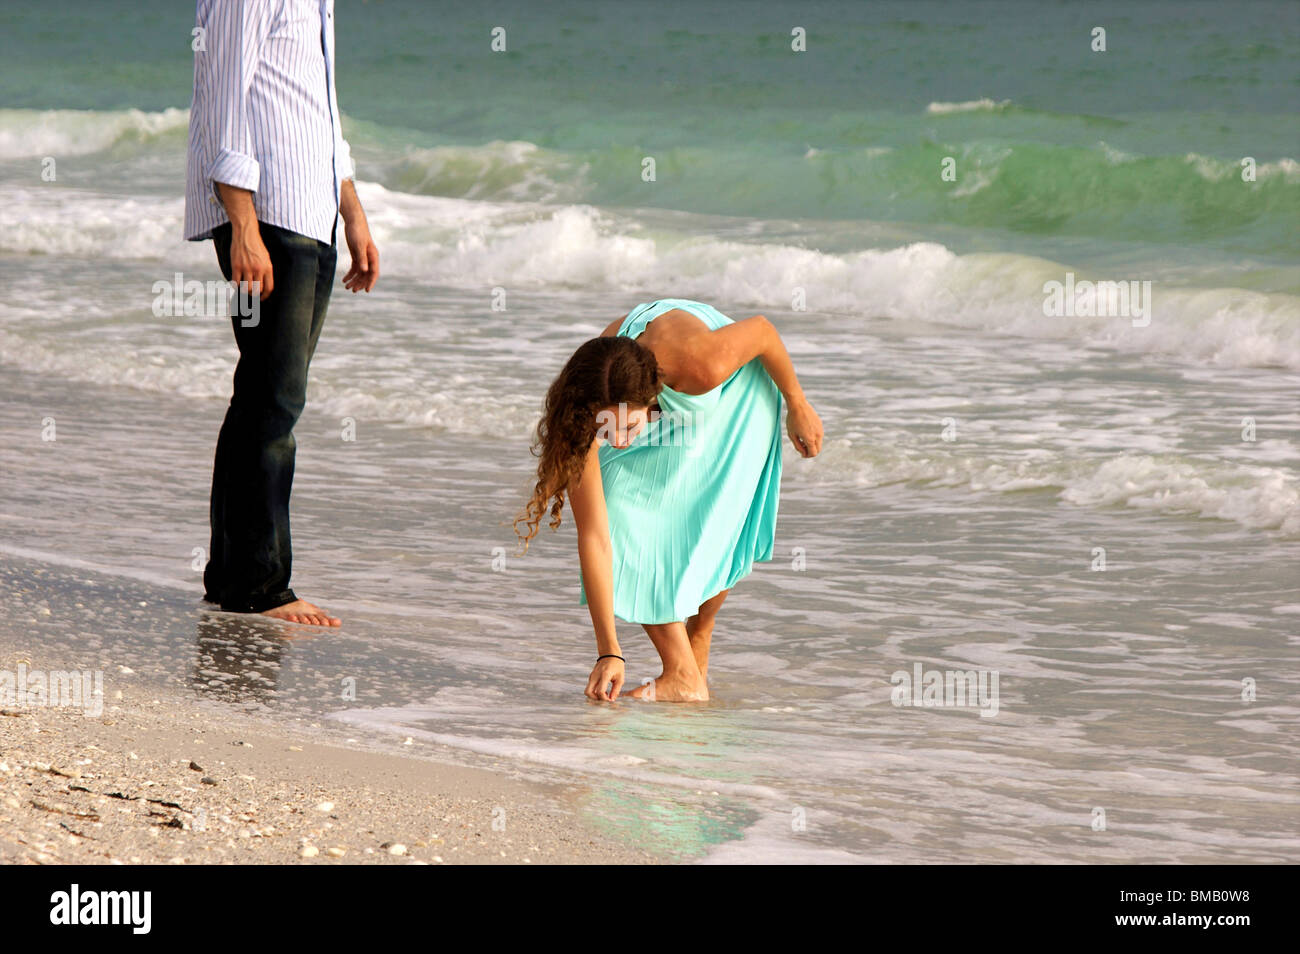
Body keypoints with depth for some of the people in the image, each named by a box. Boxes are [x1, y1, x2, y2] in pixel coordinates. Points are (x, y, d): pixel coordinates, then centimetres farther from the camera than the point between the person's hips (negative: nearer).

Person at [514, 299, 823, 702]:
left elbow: (762, 330, -22)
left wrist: (798, 405, -7)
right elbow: (593, 538, -34)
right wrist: (609, 651, -34)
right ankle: (681, 674, -11)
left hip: (731, 394, -2)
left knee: (712, 526, -13)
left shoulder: (702, 363, -46)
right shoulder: (583, 414, -37)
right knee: (626, 519, -18)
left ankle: (697, 661, 8)